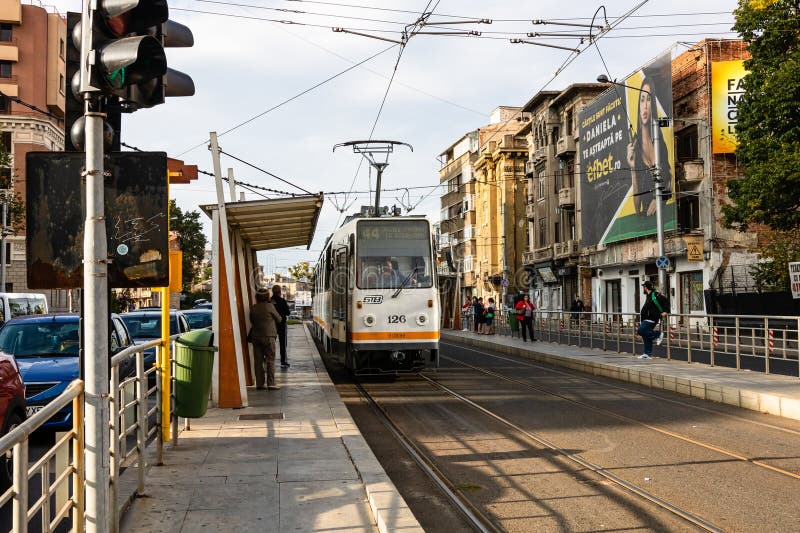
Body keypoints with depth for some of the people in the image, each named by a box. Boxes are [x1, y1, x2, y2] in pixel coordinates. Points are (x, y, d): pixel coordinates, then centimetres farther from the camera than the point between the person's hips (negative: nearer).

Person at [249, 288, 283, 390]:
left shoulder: (253, 308, 3)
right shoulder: (270, 306, -8)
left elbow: (251, 321, 14)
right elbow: (278, 319, 2)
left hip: (256, 336, 4)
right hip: (268, 335, -4)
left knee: (258, 361, 8)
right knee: (270, 360, 0)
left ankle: (259, 384, 8)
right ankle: (271, 384, -5)